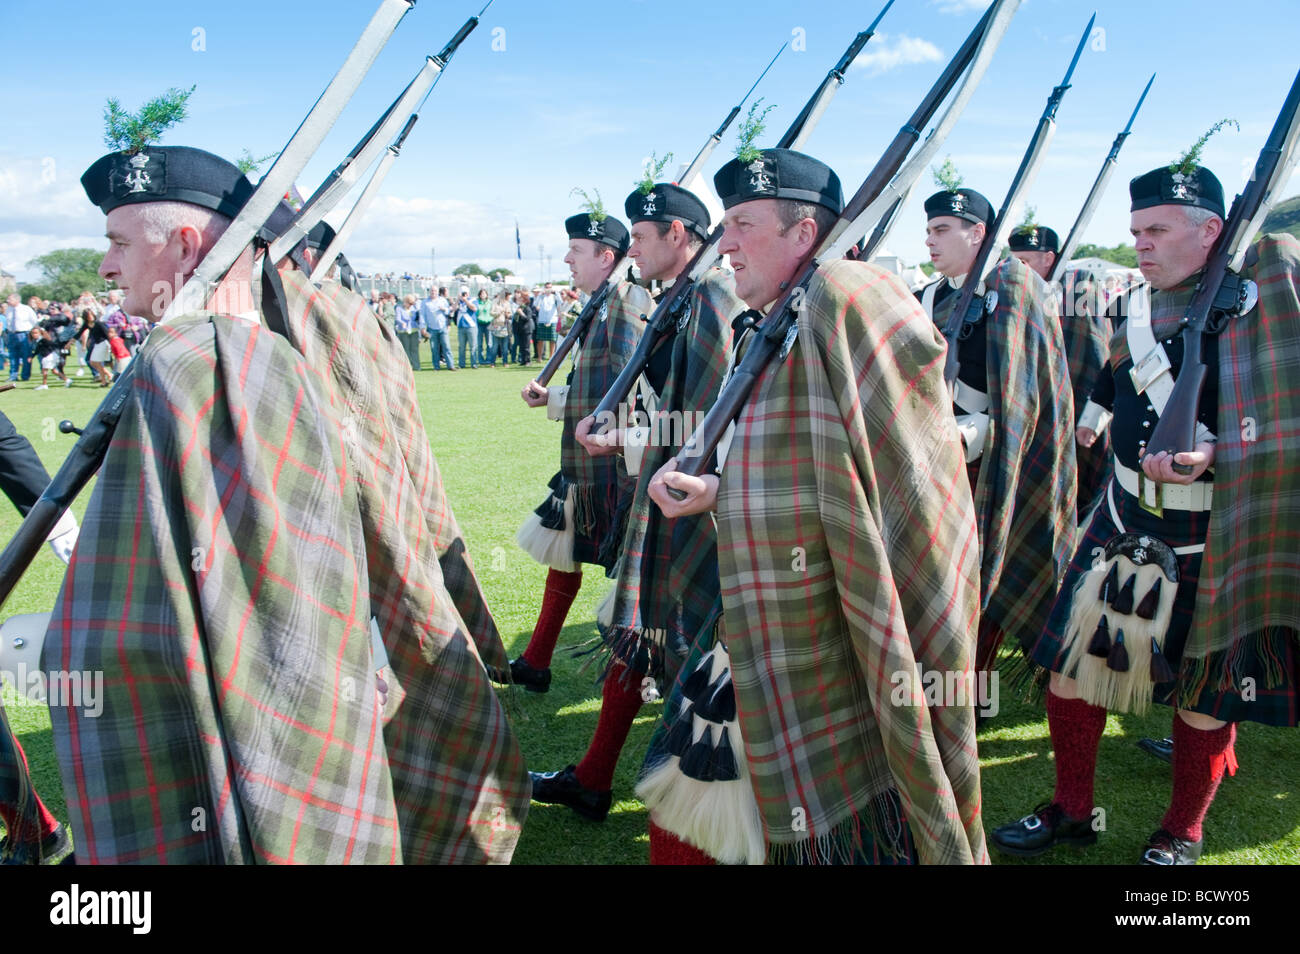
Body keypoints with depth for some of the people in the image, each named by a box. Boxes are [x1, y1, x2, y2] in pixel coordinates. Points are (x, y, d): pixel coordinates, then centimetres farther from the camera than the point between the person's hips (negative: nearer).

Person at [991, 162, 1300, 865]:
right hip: (1125, 518, 5)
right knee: (1067, 662, 5)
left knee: (1202, 692, 9)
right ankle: (1072, 810, 25)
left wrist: (1215, 454, -27)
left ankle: (1183, 833, 31)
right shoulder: (1138, 306, 7)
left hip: (1212, 537, -5)